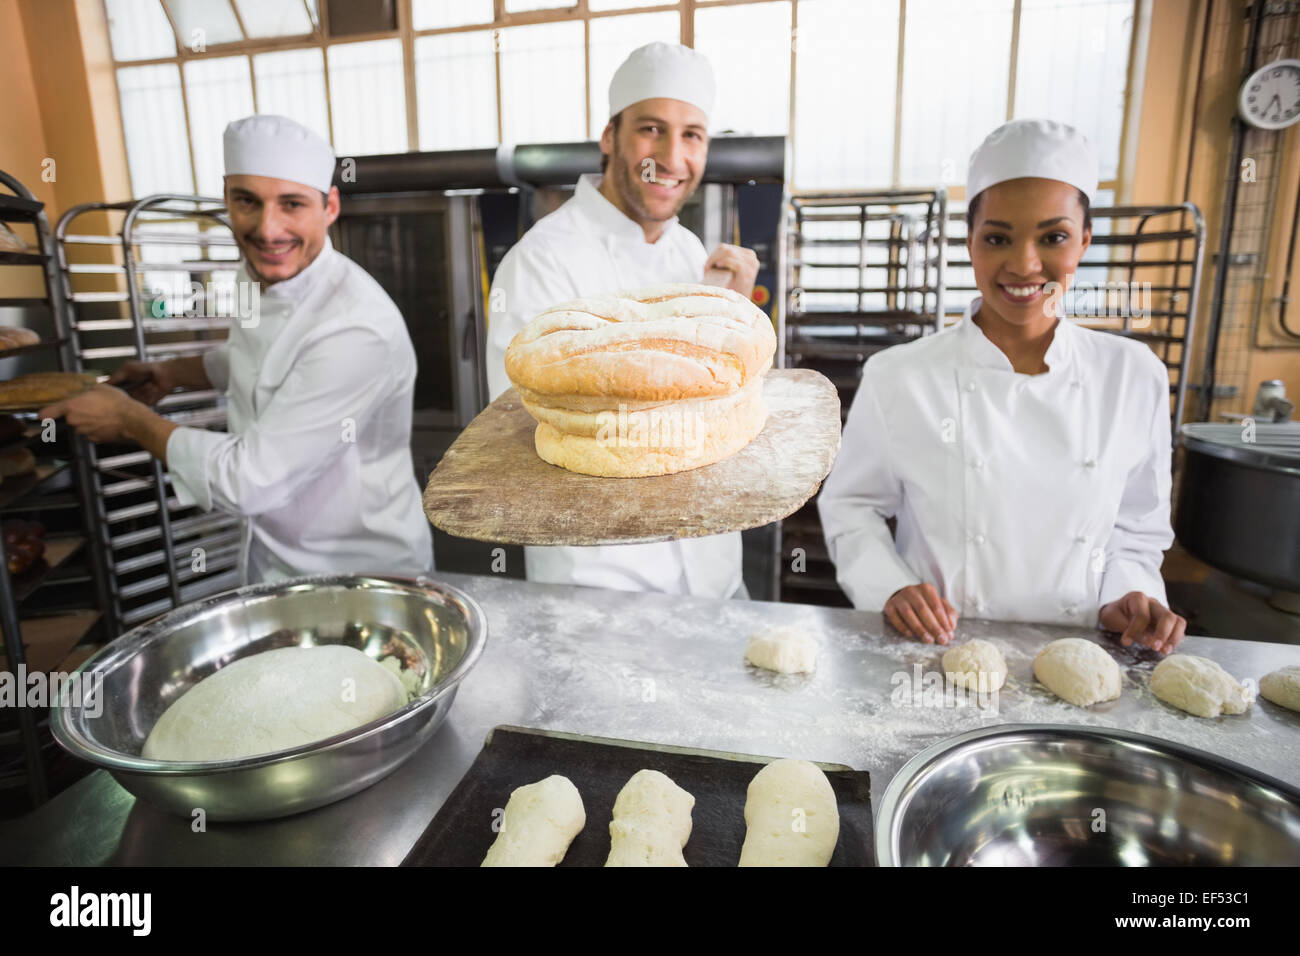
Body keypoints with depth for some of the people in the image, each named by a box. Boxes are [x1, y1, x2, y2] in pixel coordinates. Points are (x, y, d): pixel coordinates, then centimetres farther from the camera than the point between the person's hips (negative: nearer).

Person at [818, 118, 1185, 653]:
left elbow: (1137, 525, 13)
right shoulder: (898, 378, -7)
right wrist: (890, 588, -11)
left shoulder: (1134, 377, 2)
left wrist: (1127, 596, -3)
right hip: (938, 652, -2)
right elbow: (850, 505, 2)